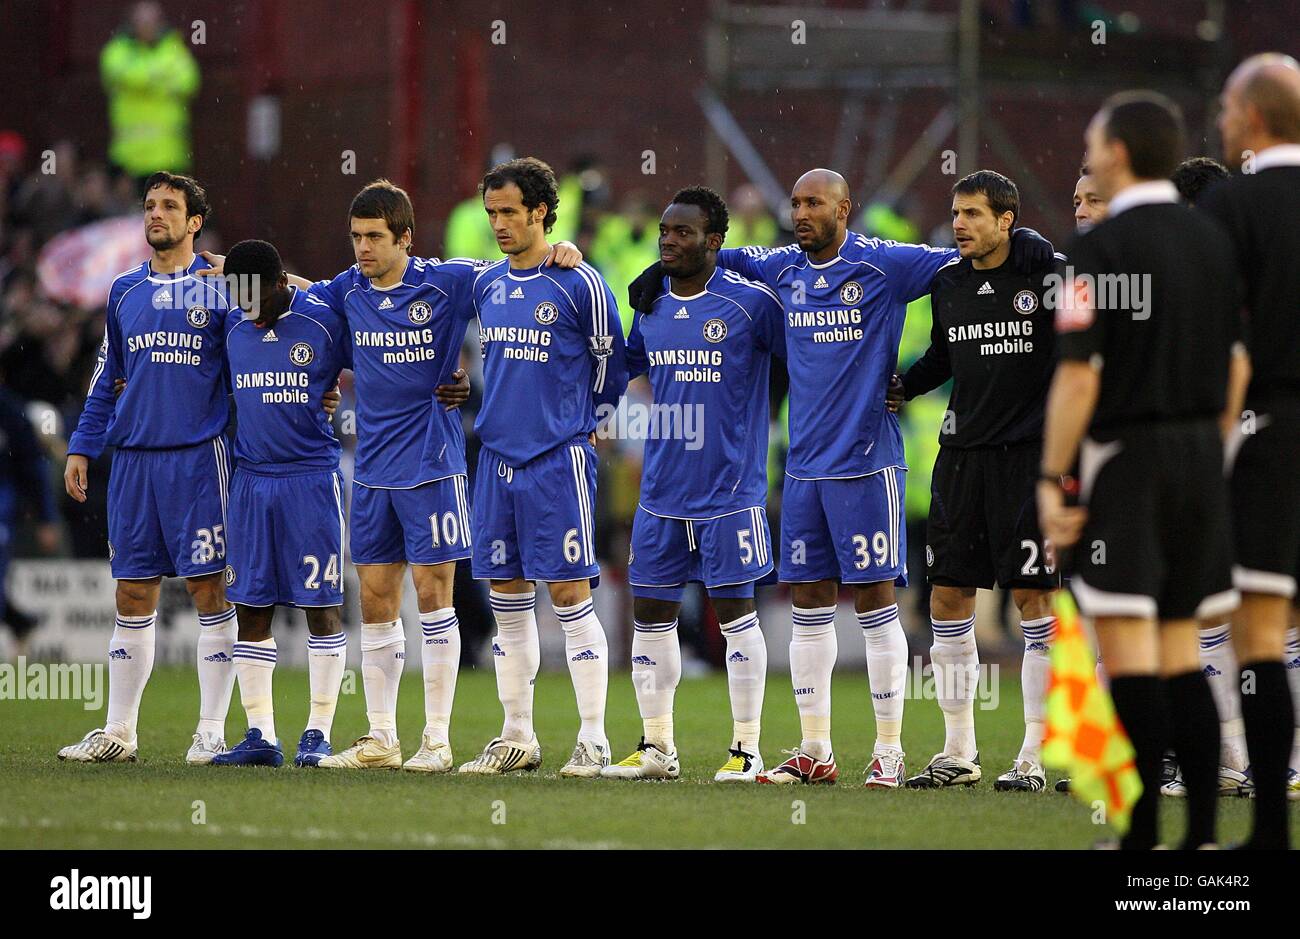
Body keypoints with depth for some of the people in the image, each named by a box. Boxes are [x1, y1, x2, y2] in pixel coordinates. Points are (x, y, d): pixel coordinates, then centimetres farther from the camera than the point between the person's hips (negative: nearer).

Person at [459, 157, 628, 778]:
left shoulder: (579, 283, -8)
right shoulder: (486, 285, 10)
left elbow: (610, 364, 3)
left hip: (559, 458, -6)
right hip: (497, 455, 6)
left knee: (568, 594, -7)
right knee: (507, 598, 8)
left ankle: (593, 741, -3)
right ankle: (517, 739, 15)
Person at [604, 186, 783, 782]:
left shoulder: (751, 303, -9)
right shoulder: (650, 308, 9)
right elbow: (619, 369, 24)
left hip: (730, 492, -6)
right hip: (661, 491, 6)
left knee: (736, 614, -1)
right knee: (650, 614, 6)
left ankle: (746, 748, 6)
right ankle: (656, 747, 14)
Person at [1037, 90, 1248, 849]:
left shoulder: (1103, 247, -11)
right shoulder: (1213, 240, 9)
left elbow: (1079, 375, -15)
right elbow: (1238, 364, 12)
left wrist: (1053, 480, -10)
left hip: (1128, 451, -7)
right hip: (1201, 451, 7)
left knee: (1129, 650, -6)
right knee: (1181, 650, 12)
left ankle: (1145, 835, -9)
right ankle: (1203, 830, 8)